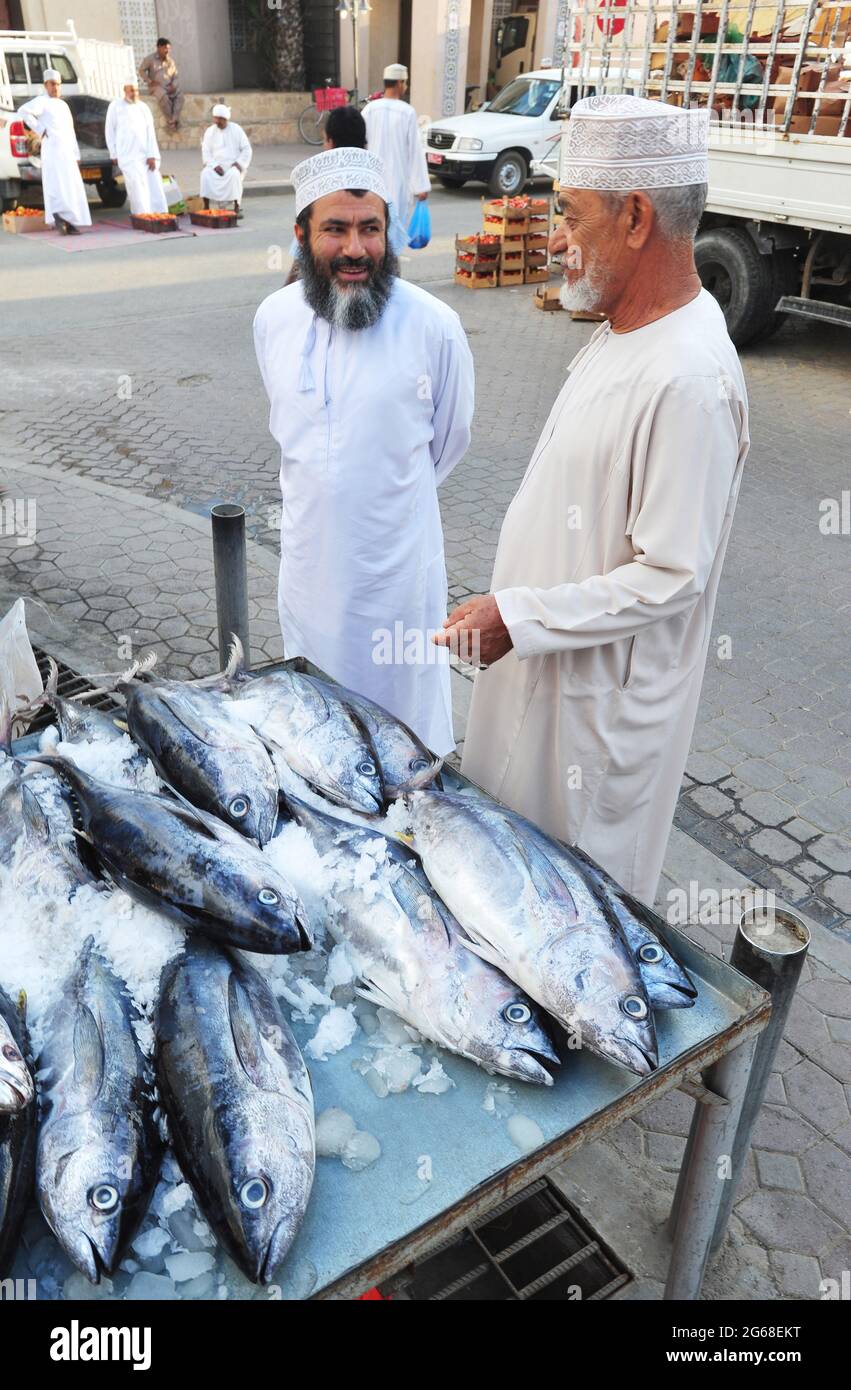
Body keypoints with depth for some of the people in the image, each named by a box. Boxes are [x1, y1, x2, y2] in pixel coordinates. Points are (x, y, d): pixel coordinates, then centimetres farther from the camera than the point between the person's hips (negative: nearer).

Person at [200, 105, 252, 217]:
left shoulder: (236, 129, 2)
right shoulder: (210, 131, 6)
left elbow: (247, 149, 2)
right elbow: (206, 152, 2)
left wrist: (239, 163, -14)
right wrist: (214, 165, -15)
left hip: (233, 166, -1)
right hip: (216, 166, 2)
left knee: (234, 174, -37)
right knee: (206, 174, -30)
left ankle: (237, 208, -29)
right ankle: (206, 207, -29)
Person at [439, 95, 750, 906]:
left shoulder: (689, 381, -28)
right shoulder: (622, 334, 4)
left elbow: (671, 578, -27)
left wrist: (520, 617, -24)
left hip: (604, 692, -10)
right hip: (544, 660, 10)